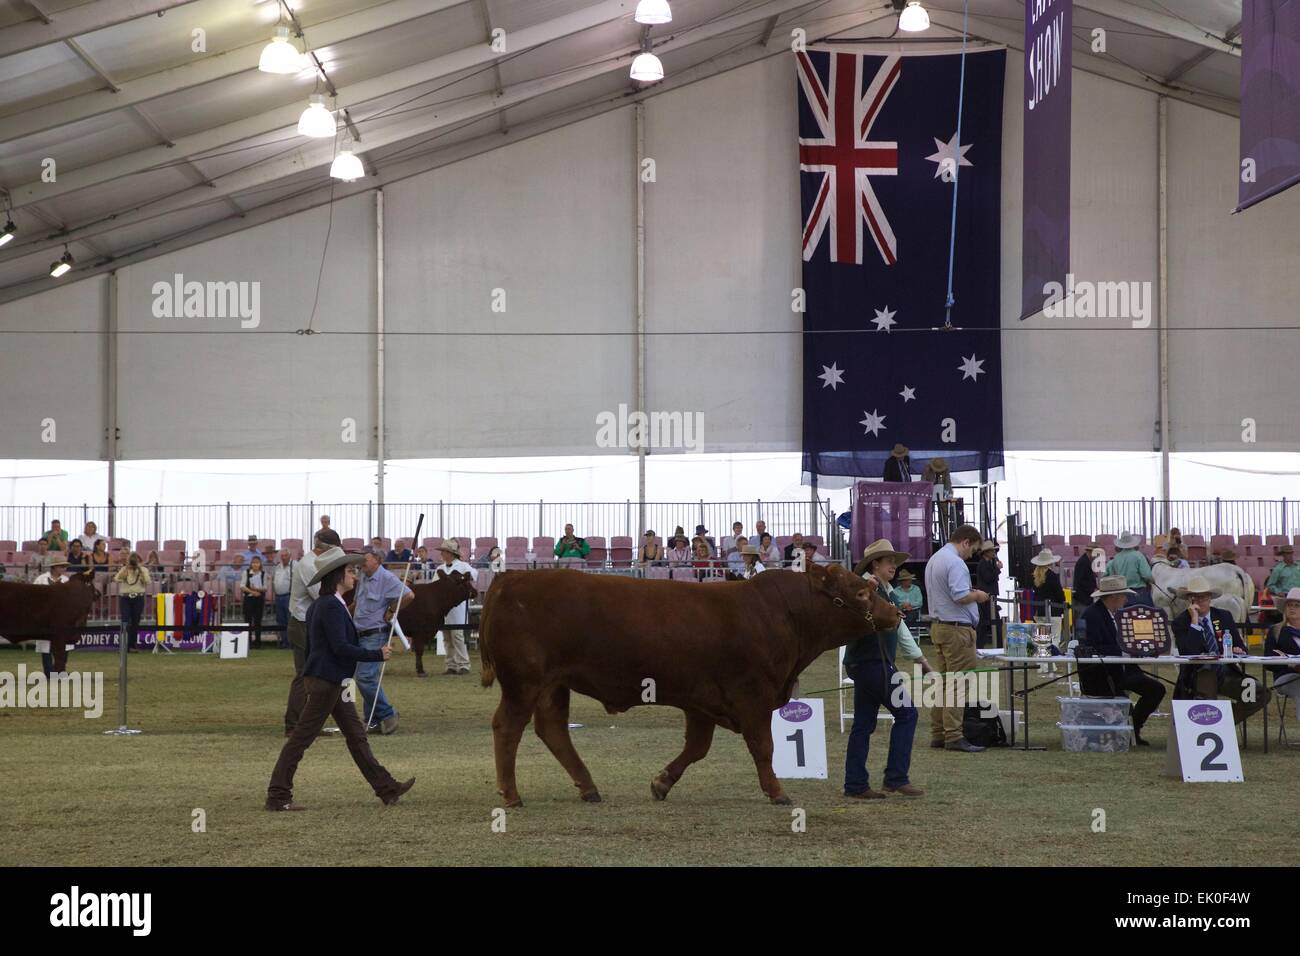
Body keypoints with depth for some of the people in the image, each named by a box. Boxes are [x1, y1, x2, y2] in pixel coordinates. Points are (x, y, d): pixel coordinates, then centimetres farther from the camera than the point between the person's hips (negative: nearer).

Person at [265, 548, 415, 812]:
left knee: (356, 735, 11)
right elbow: (340, 647, -23)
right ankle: (277, 797, 0)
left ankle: (386, 789, 14)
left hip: (331, 681, 11)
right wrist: (377, 655, -16)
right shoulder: (331, 606, -18)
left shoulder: (320, 605, 14)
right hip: (324, 681, -11)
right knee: (301, 738, -4)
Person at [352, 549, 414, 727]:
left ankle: (387, 714, -6)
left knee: (365, 676, -17)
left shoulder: (387, 578, -13)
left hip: (376, 634, -9)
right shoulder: (362, 578, 13)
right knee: (366, 677, 10)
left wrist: (391, 611, -16)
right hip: (360, 635, 9)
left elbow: (409, 595, -25)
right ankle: (372, 721, 16)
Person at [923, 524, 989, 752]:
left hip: (938, 627, 10)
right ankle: (954, 736, -11)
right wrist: (977, 596, -6)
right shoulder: (955, 563, -16)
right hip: (957, 628, -10)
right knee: (958, 684, -9)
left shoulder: (933, 560, 16)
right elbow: (960, 596, -25)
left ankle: (938, 734, 13)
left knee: (942, 683, 12)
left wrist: (971, 594, 19)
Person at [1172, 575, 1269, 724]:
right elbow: (1188, 653, -16)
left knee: (1261, 695, -18)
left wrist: (1238, 651, -10)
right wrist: (1194, 622, -18)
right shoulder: (1180, 622, -1)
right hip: (1198, 676, -4)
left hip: (1228, 673, 4)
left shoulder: (1224, 617, 12)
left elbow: (1241, 646, 15)